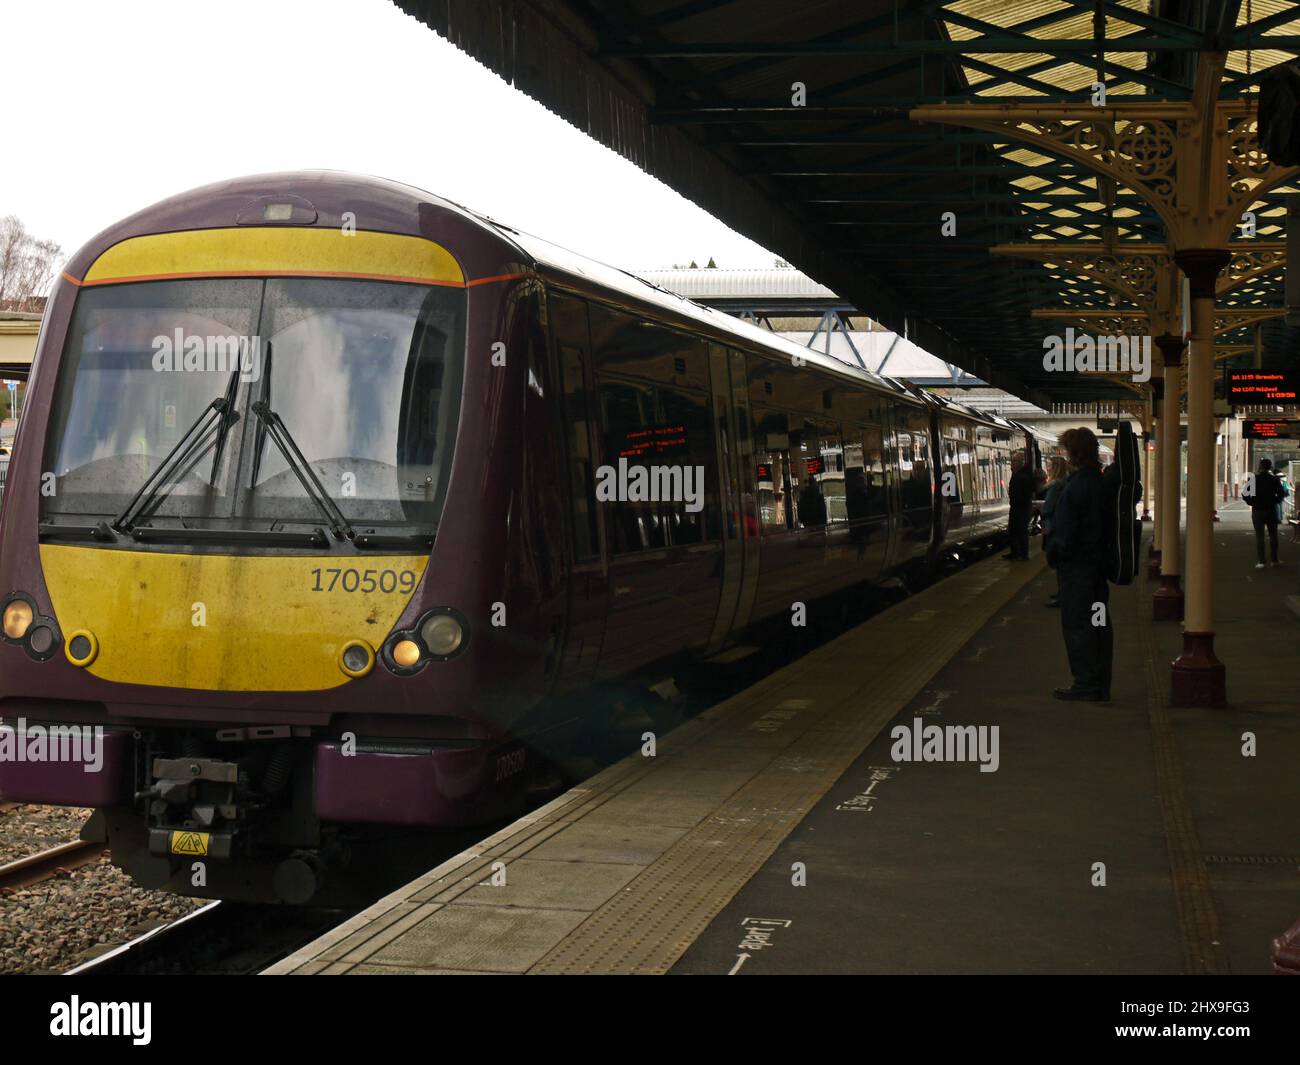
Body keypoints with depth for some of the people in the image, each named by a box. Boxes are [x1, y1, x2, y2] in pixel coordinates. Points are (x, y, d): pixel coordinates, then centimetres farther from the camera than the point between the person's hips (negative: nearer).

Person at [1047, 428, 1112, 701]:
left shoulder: (1073, 487, -19)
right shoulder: (1102, 483, 7)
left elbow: (1065, 532, -20)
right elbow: (1107, 523, 13)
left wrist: (1054, 553, -5)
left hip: (1076, 566, -9)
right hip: (1099, 562, 9)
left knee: (1076, 625, -2)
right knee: (1100, 624, 12)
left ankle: (1086, 685, 0)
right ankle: (1100, 685, 18)